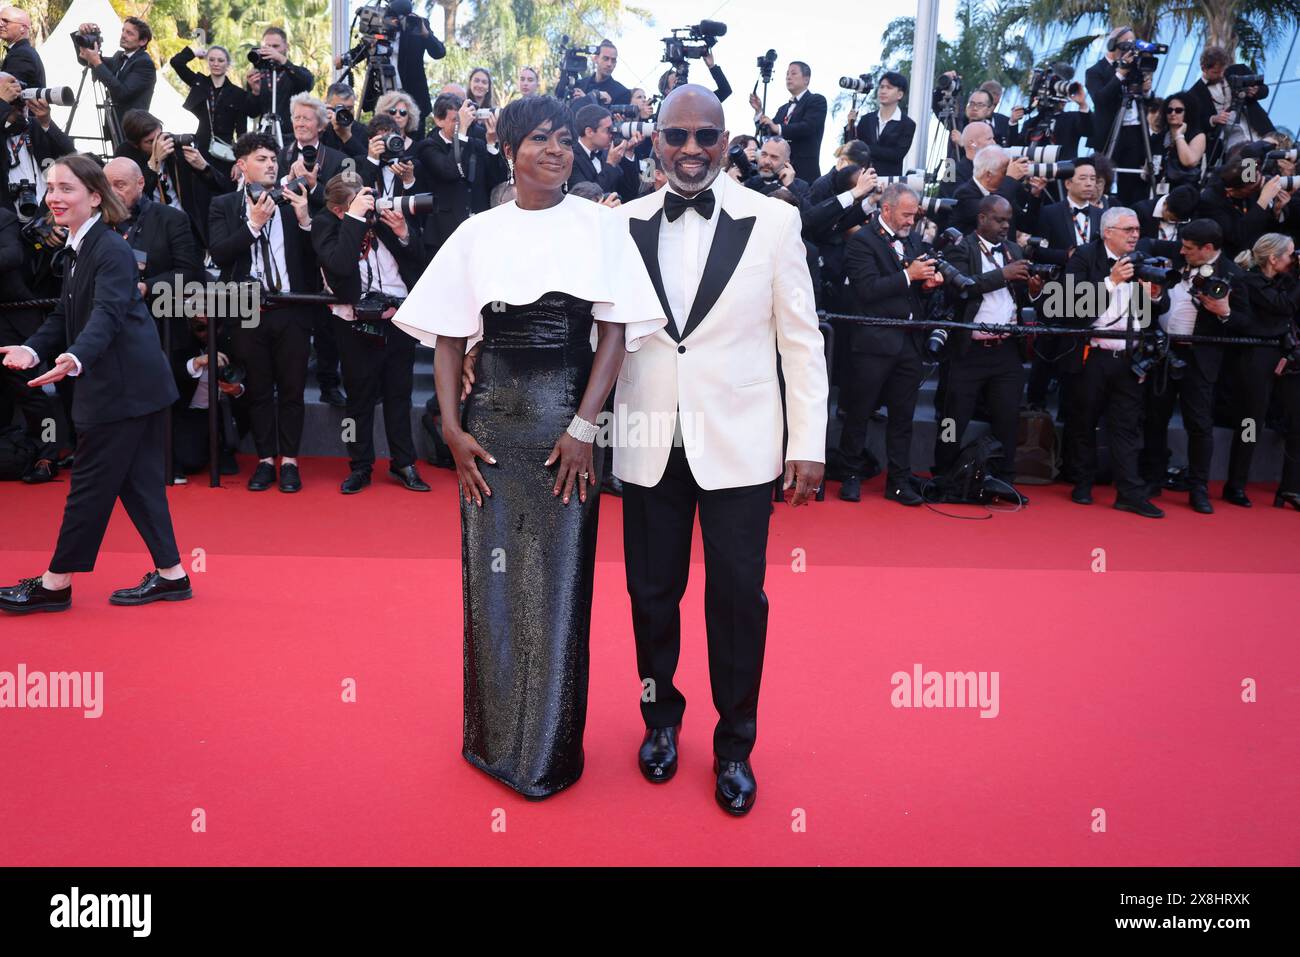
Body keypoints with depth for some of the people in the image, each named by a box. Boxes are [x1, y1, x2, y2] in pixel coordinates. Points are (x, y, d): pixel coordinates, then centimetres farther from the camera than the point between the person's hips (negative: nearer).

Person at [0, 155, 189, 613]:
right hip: (133, 384, 10)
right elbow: (65, 314, 16)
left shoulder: (112, 250, -15)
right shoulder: (78, 249, 14)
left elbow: (108, 314, -28)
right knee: (138, 481, 12)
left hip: (124, 386, -10)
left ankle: (56, 583, 11)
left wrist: (76, 358, -43)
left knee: (90, 483, 0)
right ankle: (171, 574, 18)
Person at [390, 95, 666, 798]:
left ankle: (548, 751, 18)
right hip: (492, 410, 2)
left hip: (566, 411, -1)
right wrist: (452, 429, -3)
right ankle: (493, 734, 26)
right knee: (491, 574, 7)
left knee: (559, 578, 2)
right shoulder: (478, 232, 8)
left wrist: (583, 426, -11)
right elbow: (448, 339, 8)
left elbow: (614, 334, -2)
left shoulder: (599, 226, 4)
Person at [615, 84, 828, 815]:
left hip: (737, 445, -2)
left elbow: (801, 339, -1)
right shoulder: (625, 224, 3)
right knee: (652, 591, 13)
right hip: (649, 445, 2)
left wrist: (809, 443, -4)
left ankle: (735, 745, 27)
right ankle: (661, 719, 37)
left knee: (738, 598, 7)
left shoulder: (773, 222, -3)